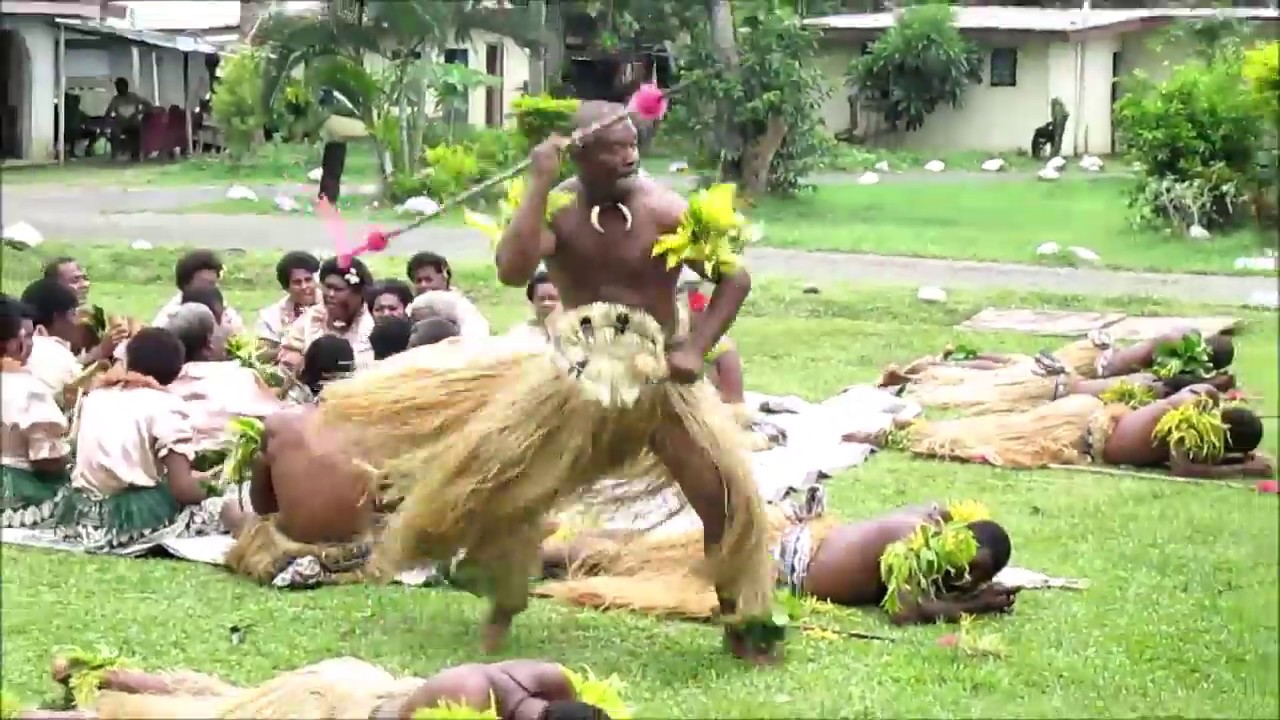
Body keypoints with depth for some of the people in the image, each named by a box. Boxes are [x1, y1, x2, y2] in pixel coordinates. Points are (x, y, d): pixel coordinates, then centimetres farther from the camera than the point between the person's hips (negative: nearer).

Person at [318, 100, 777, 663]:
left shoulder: (664, 211, -12)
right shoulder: (557, 210, -7)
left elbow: (735, 279, -5)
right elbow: (513, 271, -26)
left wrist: (697, 347, -16)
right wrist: (539, 185, -25)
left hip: (658, 377, -2)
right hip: (575, 374, 2)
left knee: (728, 491, -13)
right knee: (495, 475, -2)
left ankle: (744, 624, 6)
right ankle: (504, 605, 22)